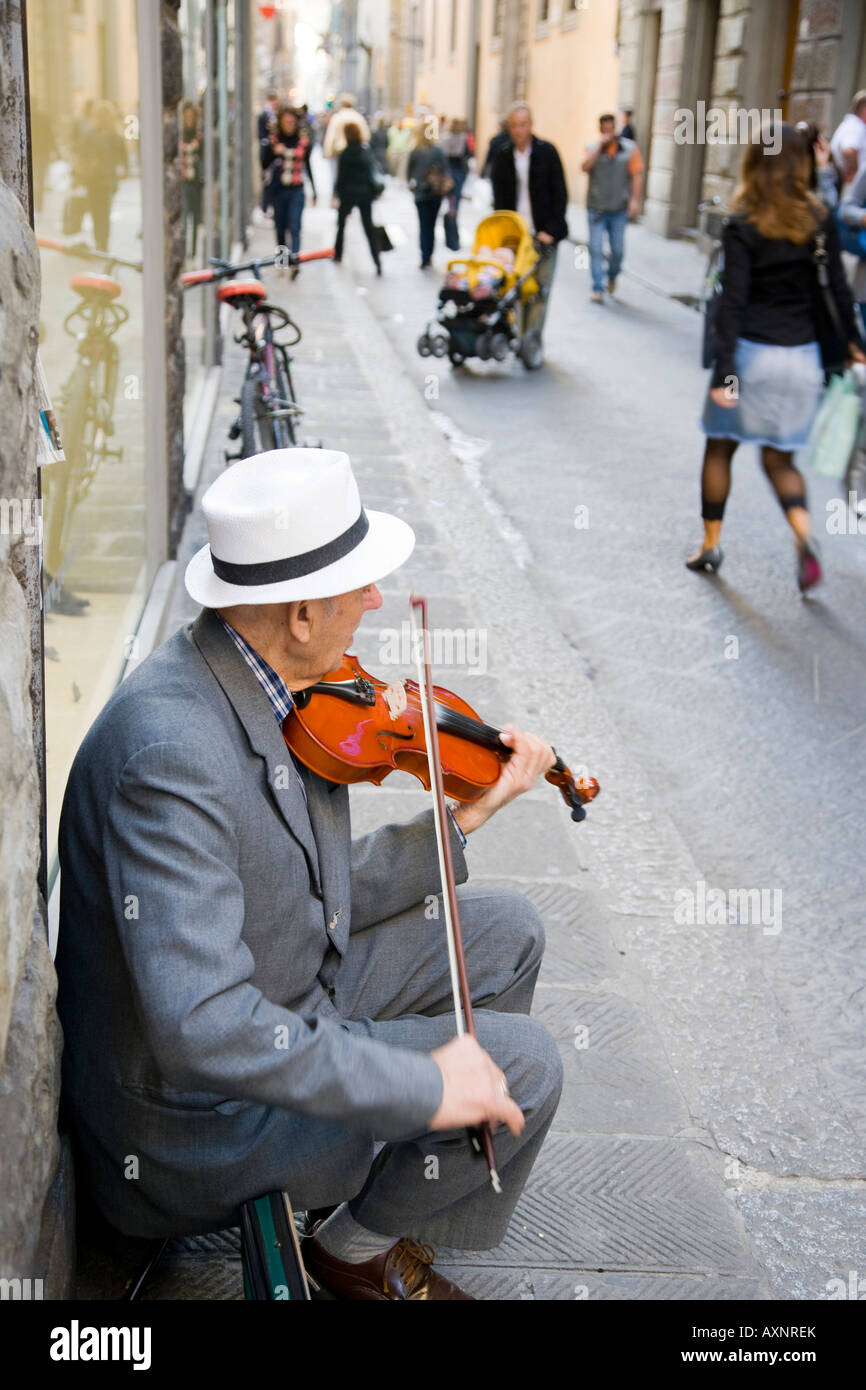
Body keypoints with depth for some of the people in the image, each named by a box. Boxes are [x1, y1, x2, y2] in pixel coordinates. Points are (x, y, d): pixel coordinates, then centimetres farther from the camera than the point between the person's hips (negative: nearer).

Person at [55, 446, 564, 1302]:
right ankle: (362, 1248, 15)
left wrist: (466, 816, 0)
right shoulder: (170, 749, -35)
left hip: (295, 998, 9)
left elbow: (325, 899, 3)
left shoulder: (268, 688, -5)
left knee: (505, 932, 12)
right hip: (197, 1117, -9)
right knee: (524, 1064, -11)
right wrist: (424, 1088, -33)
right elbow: (202, 1030, -39)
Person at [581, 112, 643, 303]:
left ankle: (612, 276, 34)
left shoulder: (629, 148, 3)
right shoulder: (593, 148, 4)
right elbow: (585, 167, -15)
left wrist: (635, 200, -9)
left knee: (618, 249, 5)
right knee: (596, 249, -7)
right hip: (596, 208, 0)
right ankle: (598, 289, -4)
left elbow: (637, 175, 1)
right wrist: (600, 145, -15)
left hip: (619, 209, 0)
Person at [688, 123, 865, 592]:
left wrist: (724, 371, -16)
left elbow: (733, 301, -14)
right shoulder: (820, 220, 1)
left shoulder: (743, 226, -9)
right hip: (802, 356, 3)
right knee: (779, 458, 13)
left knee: (720, 448, 16)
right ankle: (804, 535, -12)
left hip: (751, 352, -3)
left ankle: (710, 545, 22)